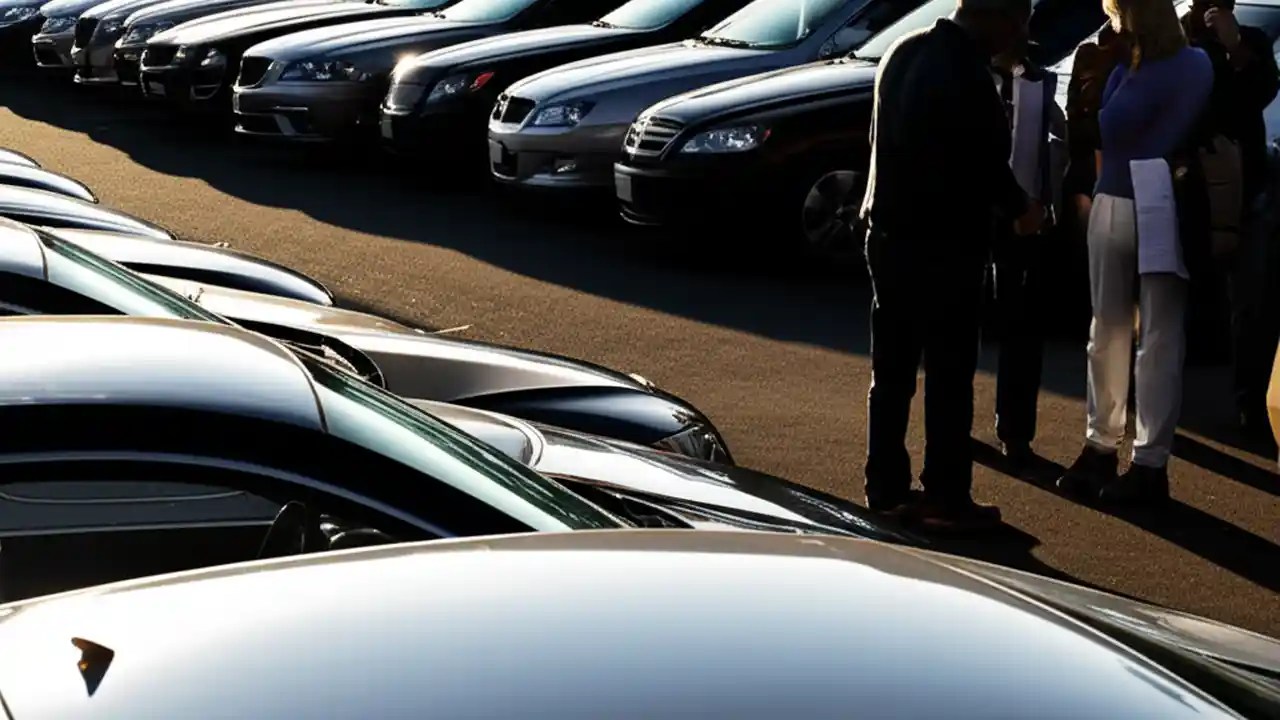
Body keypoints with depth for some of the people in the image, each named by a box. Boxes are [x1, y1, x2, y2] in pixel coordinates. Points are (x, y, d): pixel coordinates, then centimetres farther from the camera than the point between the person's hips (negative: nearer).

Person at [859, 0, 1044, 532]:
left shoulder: (905, 53, 7)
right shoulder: (967, 75, -19)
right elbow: (988, 161, -15)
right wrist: (1021, 209, 5)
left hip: (889, 233, 8)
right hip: (943, 246, -8)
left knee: (892, 369, 13)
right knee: (949, 376, 0)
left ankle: (886, 488, 19)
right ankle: (946, 498, 5)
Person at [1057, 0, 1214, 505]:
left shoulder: (1194, 67, -4)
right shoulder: (1127, 66, 12)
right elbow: (1106, 131, 5)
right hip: (1112, 208, 6)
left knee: (1158, 340, -2)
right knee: (1107, 332, 11)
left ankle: (1150, 462, 1)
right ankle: (1100, 445, 20)